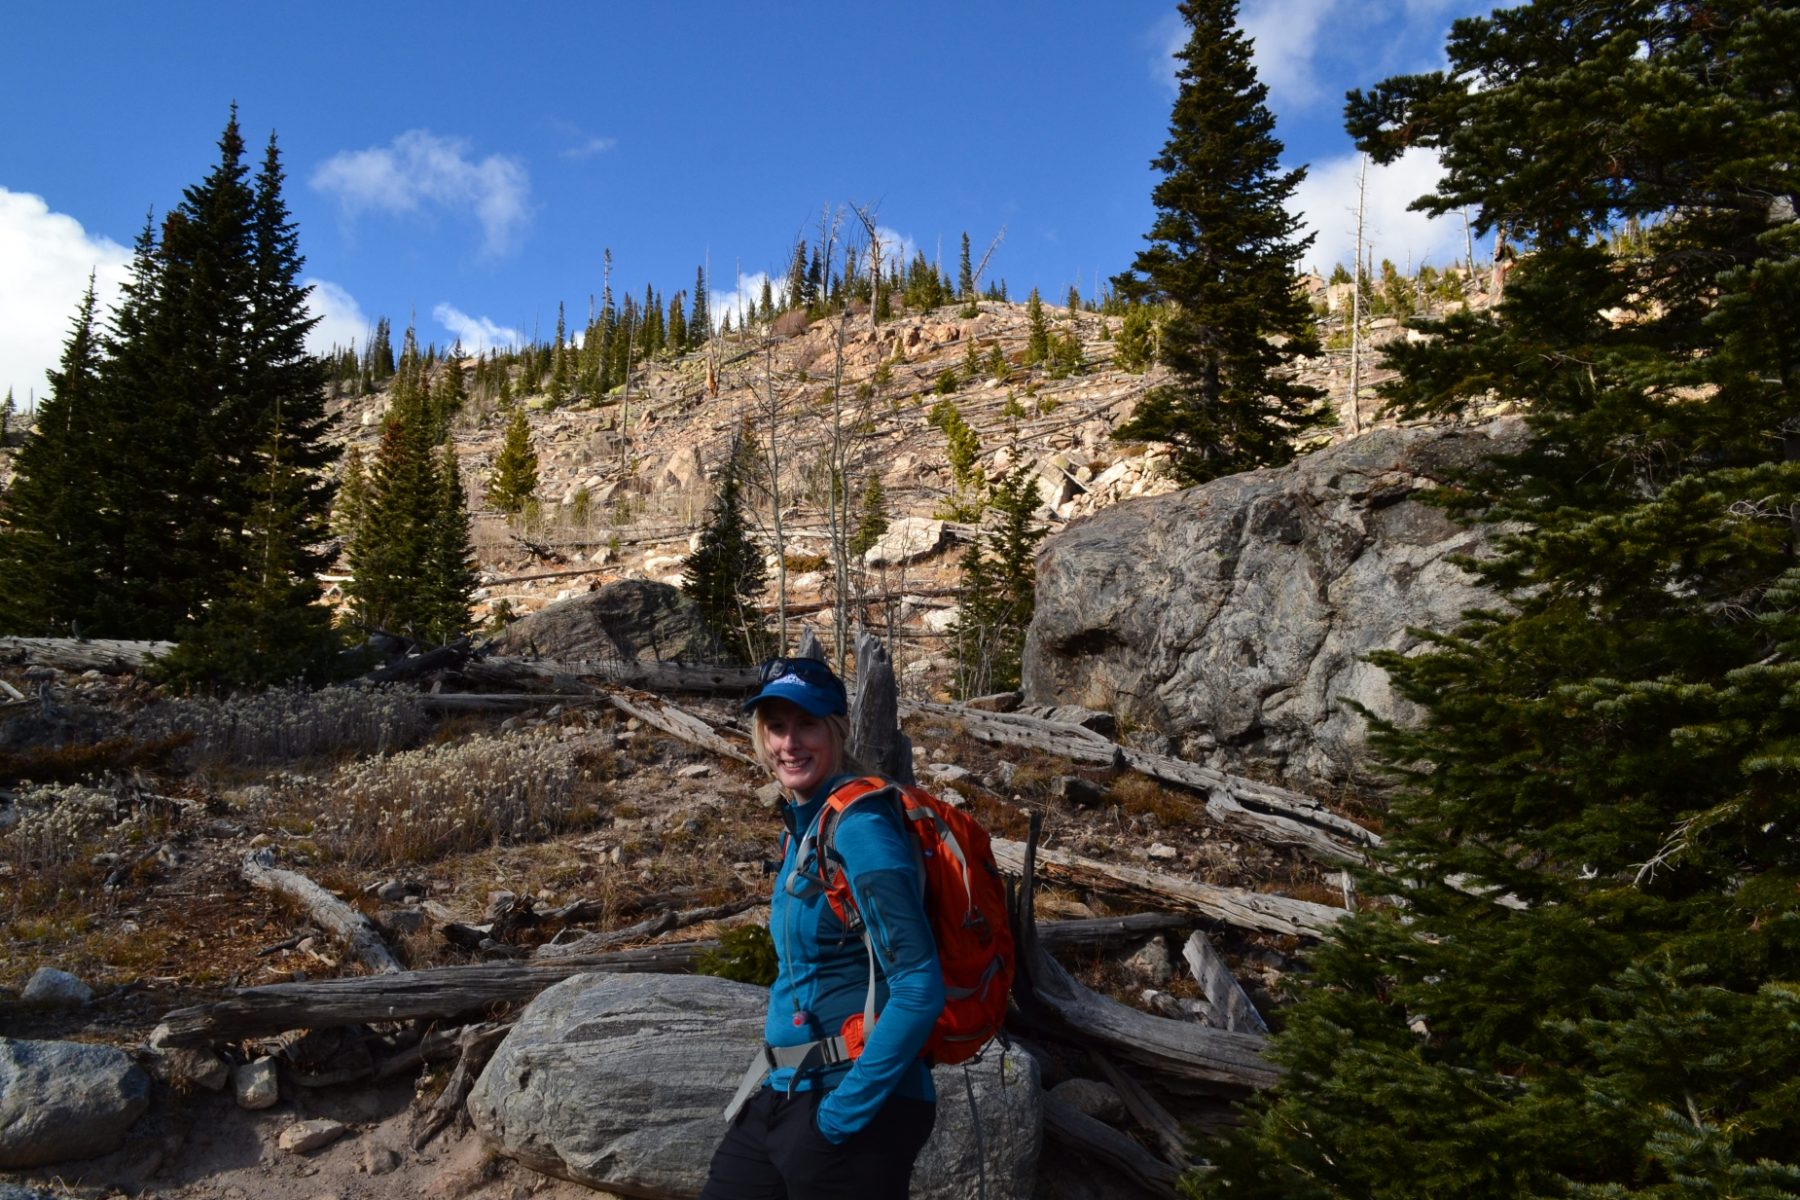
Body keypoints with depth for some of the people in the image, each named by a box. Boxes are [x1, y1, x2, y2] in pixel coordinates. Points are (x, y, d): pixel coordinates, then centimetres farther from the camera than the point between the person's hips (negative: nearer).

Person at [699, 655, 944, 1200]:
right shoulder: (800, 826, 7)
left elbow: (919, 988, -22)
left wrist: (844, 1112, -19)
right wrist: (777, 1074, 16)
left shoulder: (859, 827, -19)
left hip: (856, 1105, -8)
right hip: (783, 1094, 8)